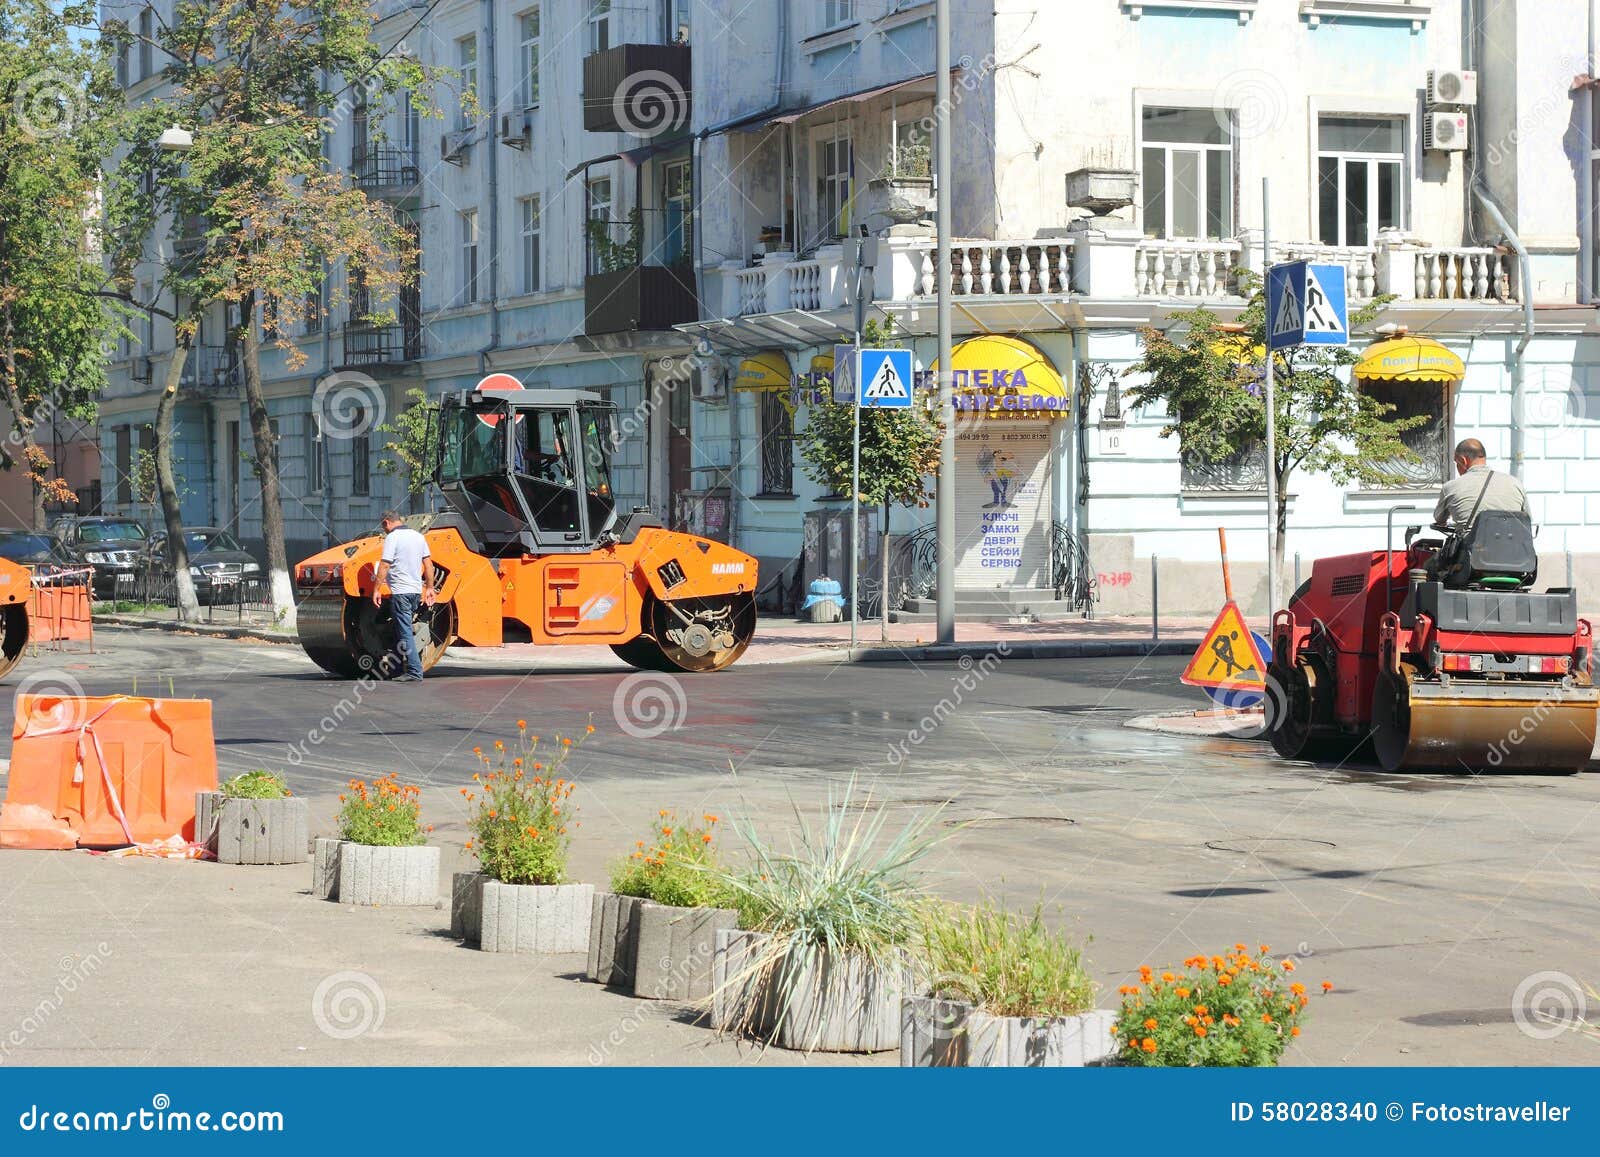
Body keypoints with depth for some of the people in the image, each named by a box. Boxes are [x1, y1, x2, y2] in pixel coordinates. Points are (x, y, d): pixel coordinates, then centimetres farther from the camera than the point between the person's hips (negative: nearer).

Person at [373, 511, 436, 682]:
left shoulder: (392, 538, -9)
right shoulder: (418, 537, 13)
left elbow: (384, 566, -14)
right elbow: (428, 564, 14)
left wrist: (376, 590, -12)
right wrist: (429, 588, 18)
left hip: (400, 591, -8)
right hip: (416, 591, 8)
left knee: (405, 633, -7)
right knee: (404, 630, 16)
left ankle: (414, 672, -12)